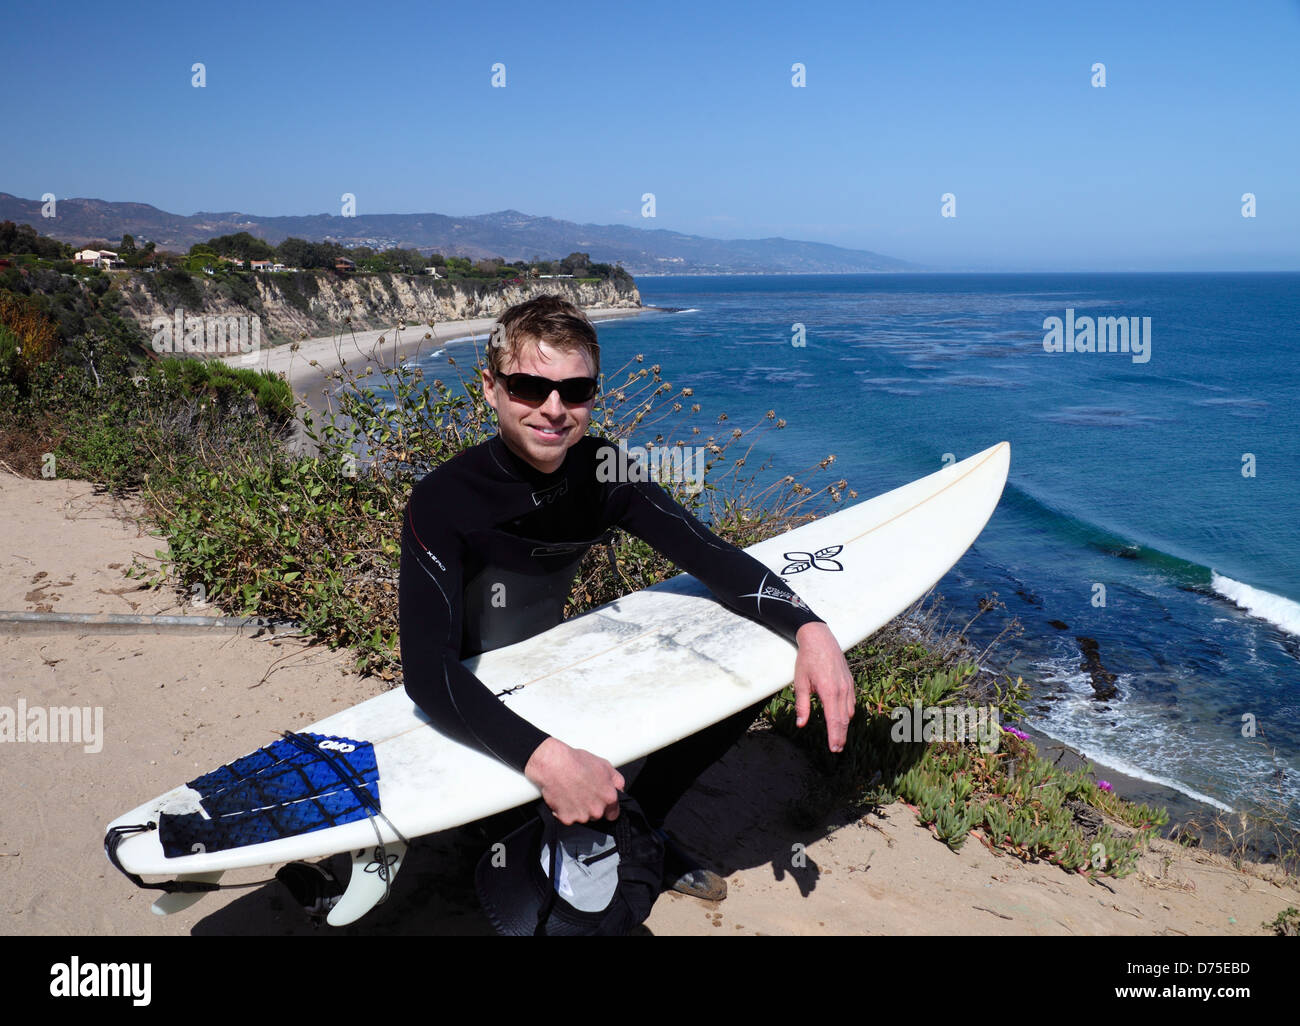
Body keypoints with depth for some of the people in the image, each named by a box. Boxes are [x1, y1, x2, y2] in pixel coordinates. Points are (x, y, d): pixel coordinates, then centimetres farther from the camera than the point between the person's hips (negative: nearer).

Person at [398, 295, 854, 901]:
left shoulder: (601, 471, -10)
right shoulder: (444, 502, -26)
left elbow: (712, 558, -9)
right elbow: (427, 670, -36)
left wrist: (809, 629, -27)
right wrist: (543, 756, -50)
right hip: (467, 710, -5)